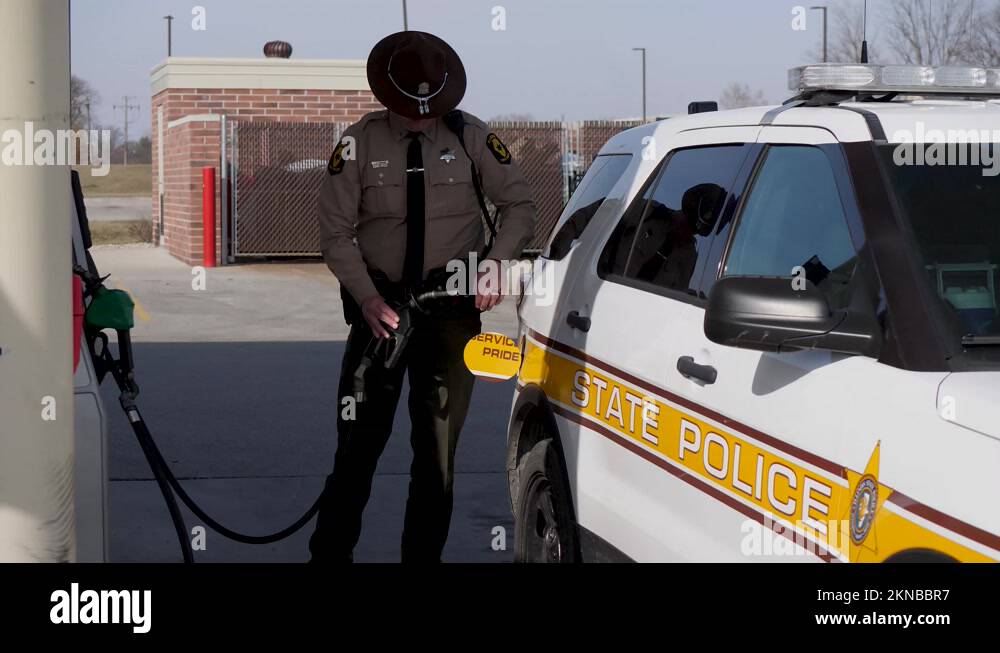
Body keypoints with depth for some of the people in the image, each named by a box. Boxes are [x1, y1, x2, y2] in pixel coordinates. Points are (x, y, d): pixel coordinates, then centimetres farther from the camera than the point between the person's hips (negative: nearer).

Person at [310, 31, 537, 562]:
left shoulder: (470, 137, -3)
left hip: (452, 305, 1)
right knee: (360, 439, 0)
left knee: (438, 446, 5)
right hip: (381, 304, -1)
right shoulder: (359, 143, -5)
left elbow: (519, 205, 5)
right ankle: (330, 553, 11)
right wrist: (367, 299, -16)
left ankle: (423, 556, 14)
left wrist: (495, 265, -11)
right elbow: (336, 233, -4)